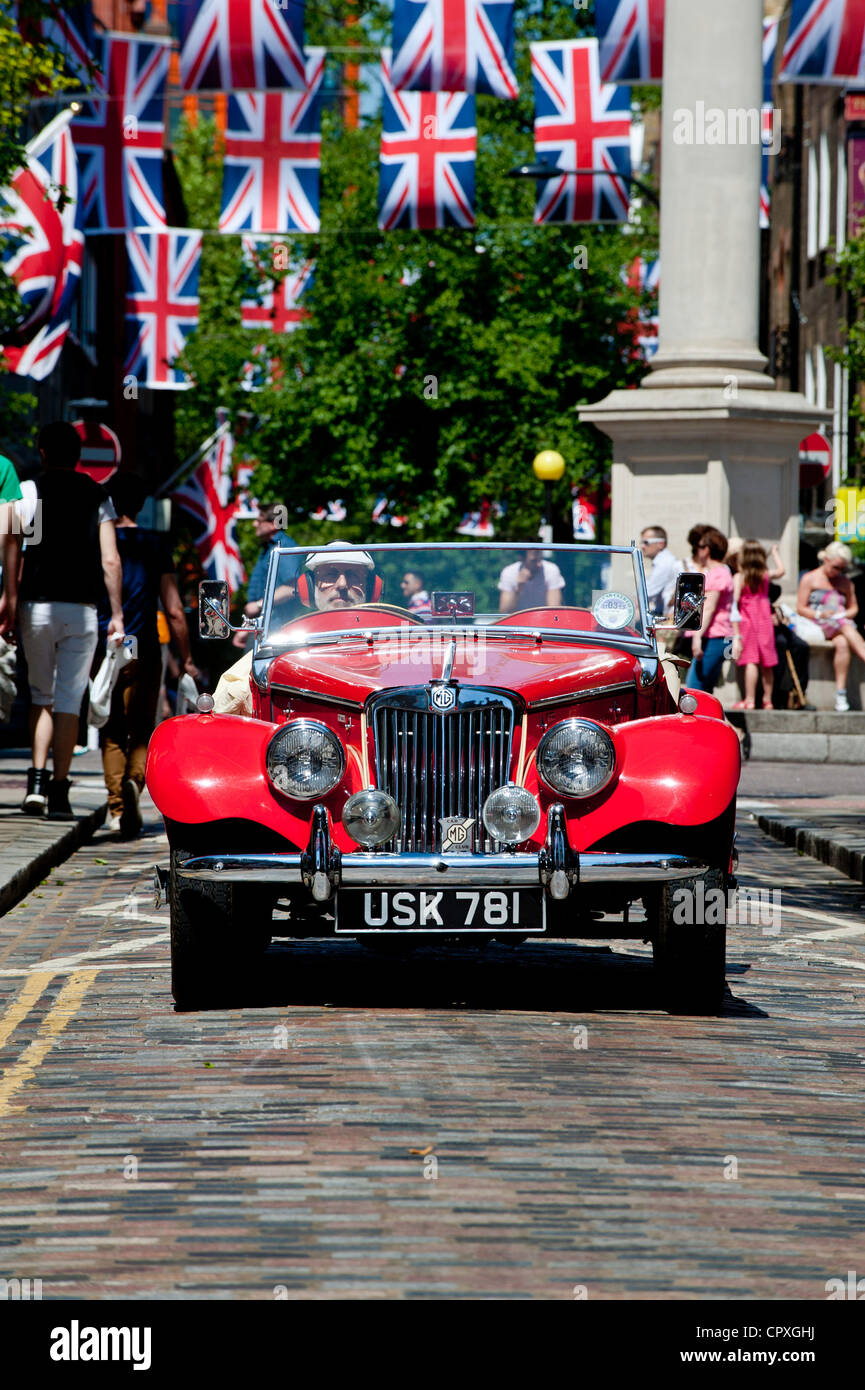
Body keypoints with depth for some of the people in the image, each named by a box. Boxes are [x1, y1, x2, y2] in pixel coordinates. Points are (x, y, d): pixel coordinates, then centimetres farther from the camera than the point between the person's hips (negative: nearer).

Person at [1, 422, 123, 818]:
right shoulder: (98, 497, 4)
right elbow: (110, 561, -1)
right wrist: (117, 614, 3)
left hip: (36, 607, 0)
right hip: (82, 609, 0)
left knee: (41, 697, 13)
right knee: (69, 700, 3)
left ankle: (36, 782, -2)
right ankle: (59, 792, -1)